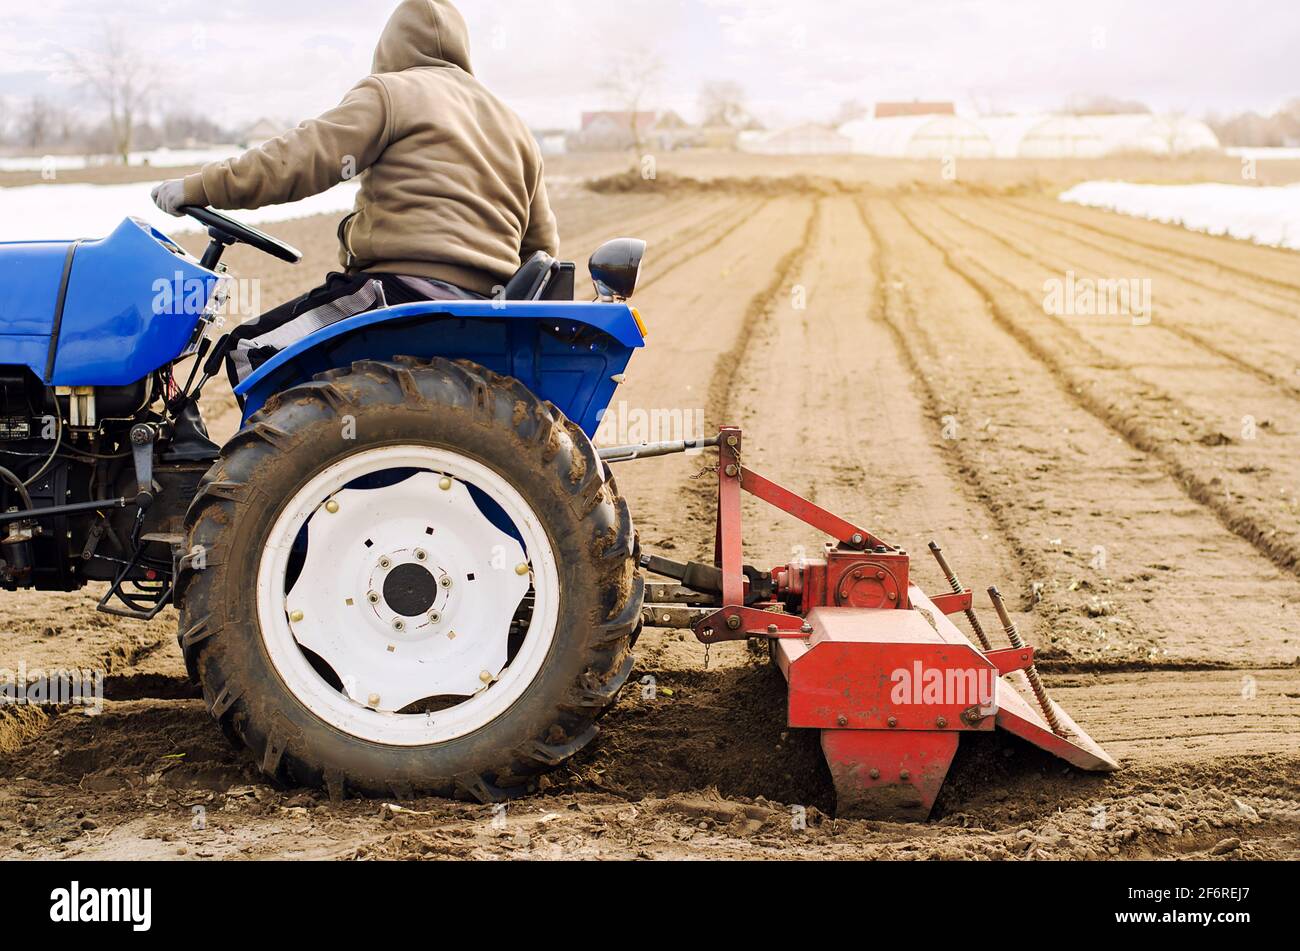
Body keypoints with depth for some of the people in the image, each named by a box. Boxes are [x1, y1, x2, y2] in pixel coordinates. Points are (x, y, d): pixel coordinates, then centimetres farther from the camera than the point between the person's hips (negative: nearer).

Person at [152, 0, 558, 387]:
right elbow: (542, 241, 22)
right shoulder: (512, 123, 24)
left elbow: (302, 158, -9)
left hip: (406, 287, -8)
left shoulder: (389, 92, 3)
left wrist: (200, 187, -5)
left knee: (251, 352, -6)